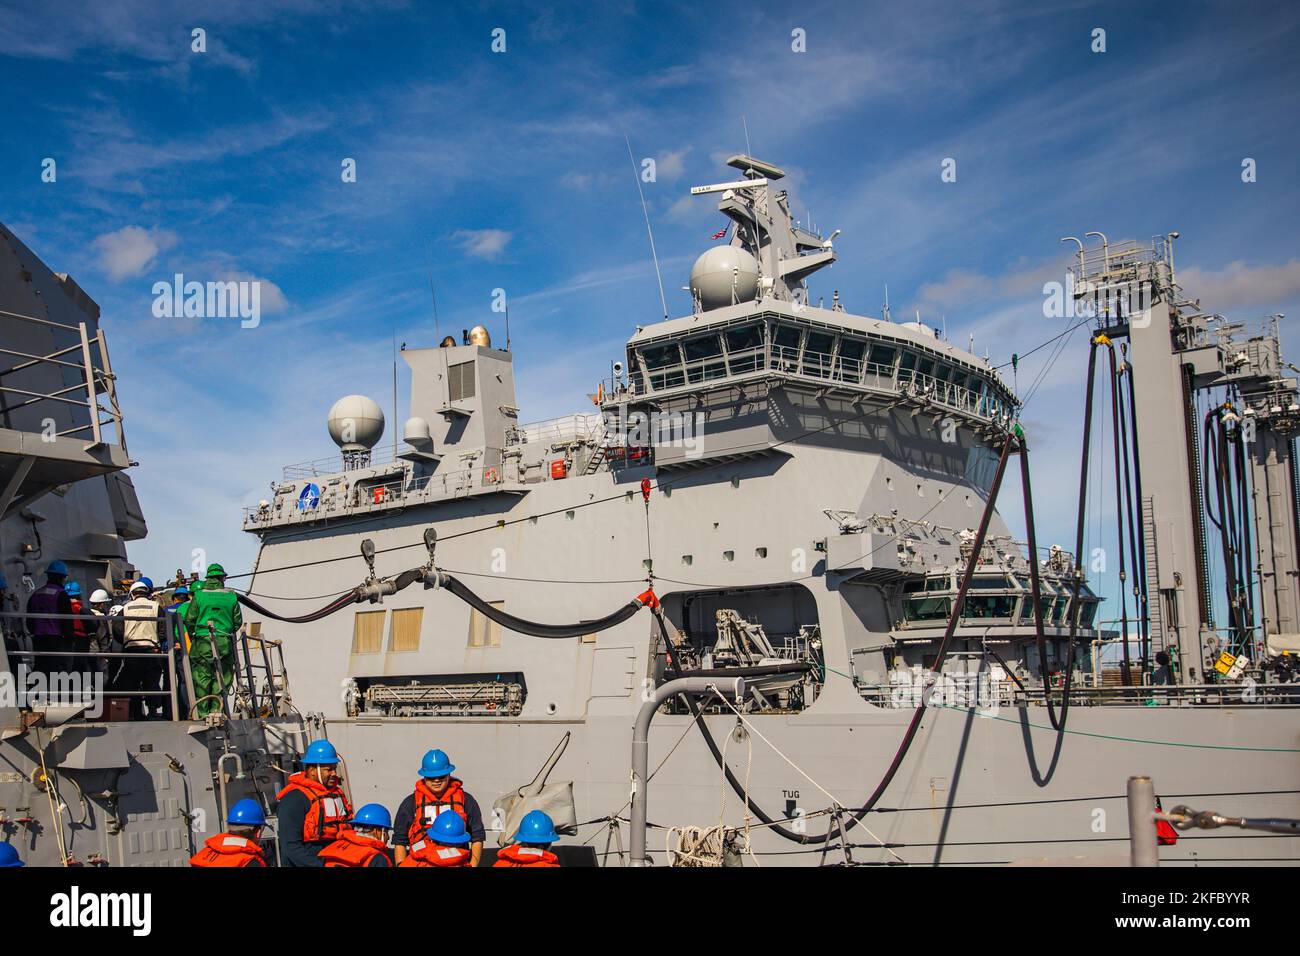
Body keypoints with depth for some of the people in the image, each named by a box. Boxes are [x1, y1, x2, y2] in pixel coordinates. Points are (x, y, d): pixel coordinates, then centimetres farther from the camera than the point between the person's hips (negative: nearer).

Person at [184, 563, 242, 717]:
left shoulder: (198, 595, 1)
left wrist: (193, 638, 16)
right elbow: (238, 621, 8)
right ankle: (216, 711, 4)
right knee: (221, 680, 6)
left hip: (203, 642, -1)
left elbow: (189, 620, 2)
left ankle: (202, 714, 2)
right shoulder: (231, 596, 5)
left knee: (201, 680, 3)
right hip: (225, 643, 1)